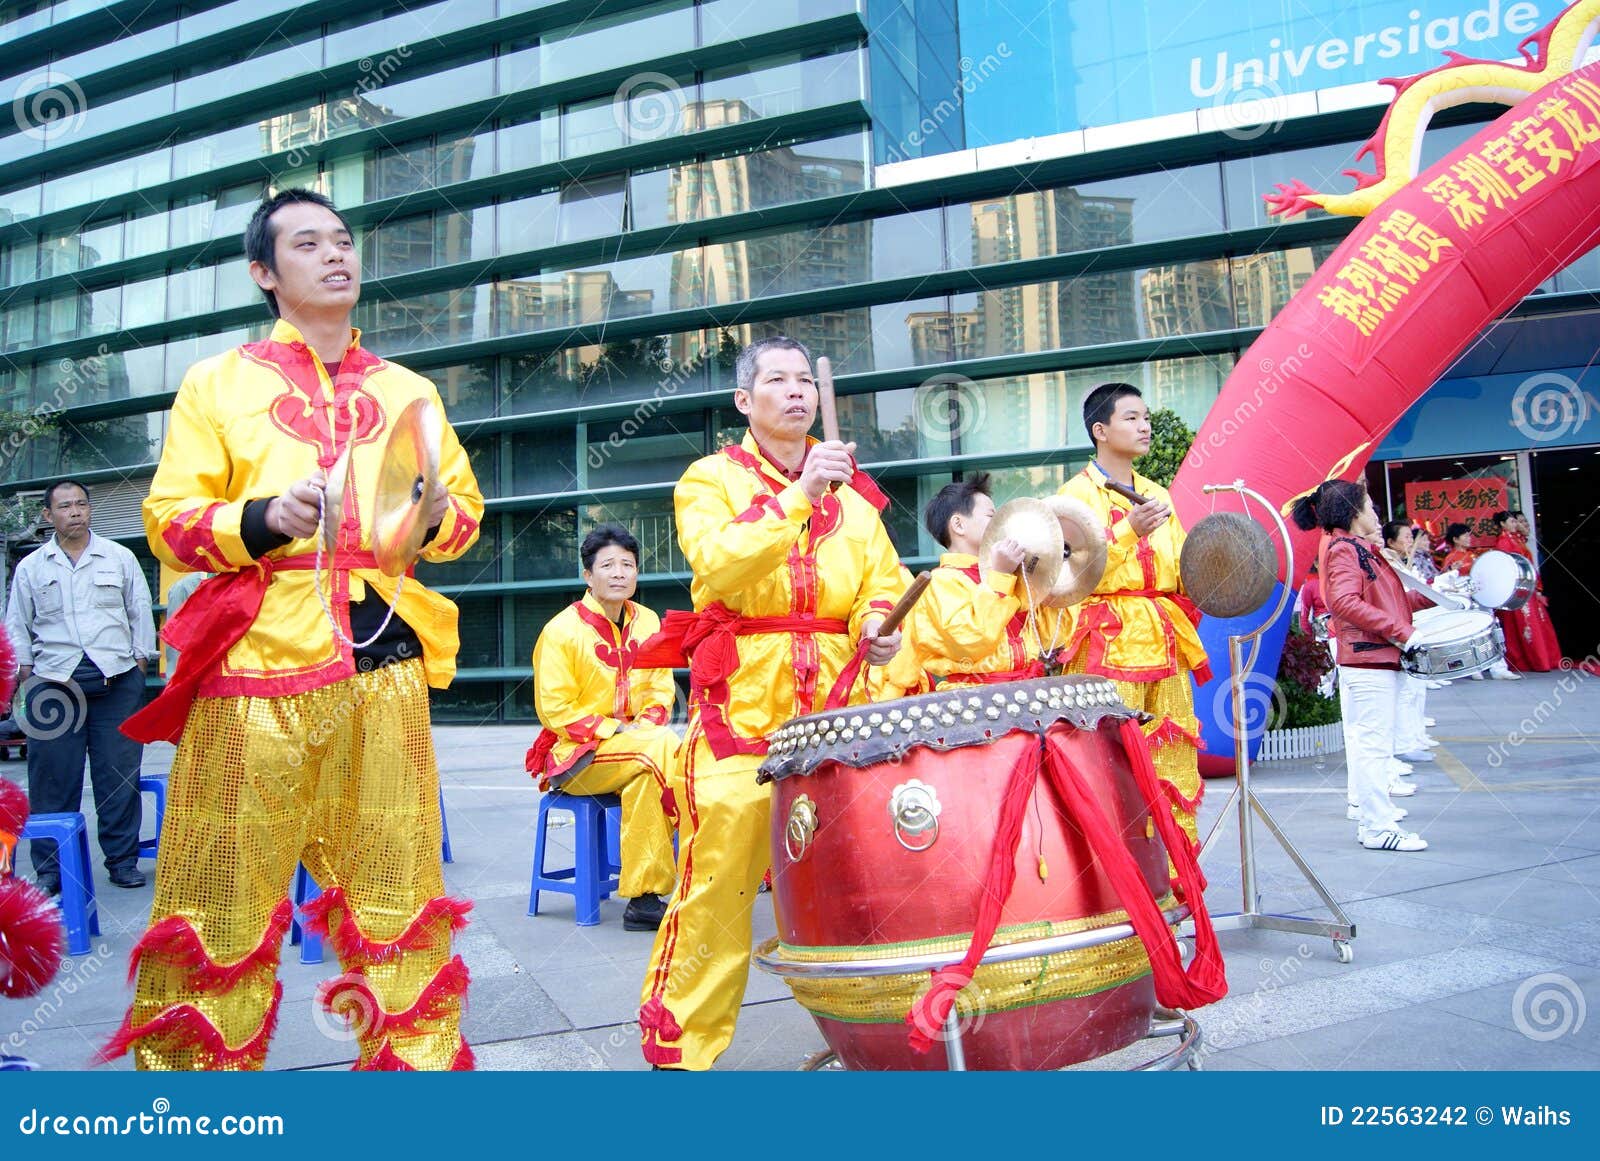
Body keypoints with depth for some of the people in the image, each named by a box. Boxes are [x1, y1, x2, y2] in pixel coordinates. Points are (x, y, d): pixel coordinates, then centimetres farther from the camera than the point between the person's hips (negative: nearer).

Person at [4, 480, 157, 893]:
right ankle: (48, 868, 11)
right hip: (53, 684, 0)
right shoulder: (30, 567, 11)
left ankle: (123, 860, 12)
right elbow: (16, 626, 14)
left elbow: (140, 613, 13)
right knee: (53, 781, 1)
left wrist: (140, 662, 6)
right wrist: (26, 673, 3)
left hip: (117, 679, 0)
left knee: (120, 776, 2)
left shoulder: (120, 558, 10)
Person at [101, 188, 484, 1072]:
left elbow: (466, 514, 22)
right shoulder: (217, 384, 12)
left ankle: (419, 1061, 16)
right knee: (220, 902, -2)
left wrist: (436, 513, -1)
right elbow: (168, 527, 5)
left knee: (397, 895, 5)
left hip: (385, 660, 2)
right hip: (255, 660, -2)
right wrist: (264, 518, -13)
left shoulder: (409, 392, 19)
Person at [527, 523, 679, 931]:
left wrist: (646, 727, -10)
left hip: (635, 743, 5)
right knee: (661, 749, -30)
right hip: (576, 755, -5)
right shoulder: (562, 631, -8)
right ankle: (643, 896, -23)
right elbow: (556, 710, -10)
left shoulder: (648, 622, 8)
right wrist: (614, 730, -18)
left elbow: (660, 690, 11)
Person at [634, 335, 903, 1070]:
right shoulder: (711, 479, 5)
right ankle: (678, 1044, 10)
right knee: (718, 879, -5)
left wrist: (879, 625, -11)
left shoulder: (852, 490, 18)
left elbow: (884, 582, 10)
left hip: (835, 706, 4)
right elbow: (716, 562, -14)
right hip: (741, 703, -3)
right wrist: (798, 496, -20)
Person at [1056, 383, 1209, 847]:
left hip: (1165, 642, 6)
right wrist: (1130, 532, -20)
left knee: (1176, 765, 7)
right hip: (1109, 645, -6)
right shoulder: (1078, 494, 0)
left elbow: (1179, 572, 22)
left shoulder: (1157, 495, 20)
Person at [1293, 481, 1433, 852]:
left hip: (1377, 659, 10)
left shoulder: (1359, 548, 19)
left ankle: (1371, 817, 21)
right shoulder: (1343, 549, -11)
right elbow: (1345, 602, -24)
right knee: (1375, 744, -8)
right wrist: (1400, 632, -23)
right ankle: (1379, 828, -5)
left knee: (1365, 743, 13)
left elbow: (1383, 600, 21)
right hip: (1369, 659, -10)